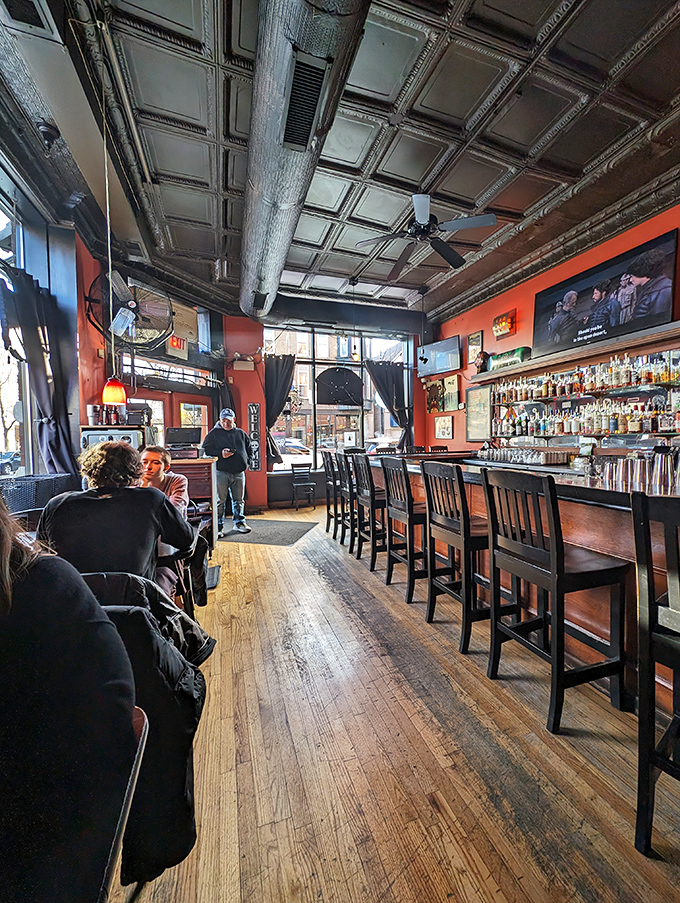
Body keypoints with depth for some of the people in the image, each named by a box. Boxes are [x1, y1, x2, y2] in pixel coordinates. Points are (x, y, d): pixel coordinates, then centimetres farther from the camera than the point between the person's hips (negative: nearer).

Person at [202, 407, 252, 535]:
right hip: (221, 472, -3)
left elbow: (249, 449, 23)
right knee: (220, 500, -1)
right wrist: (220, 454, -14)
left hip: (239, 473, 3)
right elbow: (206, 449, -1)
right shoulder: (214, 433, 4)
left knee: (238, 500, 12)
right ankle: (218, 526, 10)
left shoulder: (241, 433, 14)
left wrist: (245, 460, 7)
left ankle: (239, 523, 24)